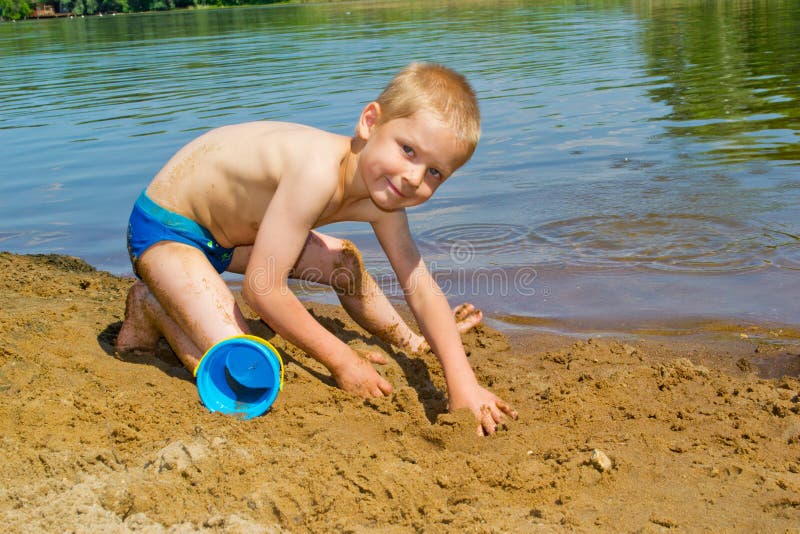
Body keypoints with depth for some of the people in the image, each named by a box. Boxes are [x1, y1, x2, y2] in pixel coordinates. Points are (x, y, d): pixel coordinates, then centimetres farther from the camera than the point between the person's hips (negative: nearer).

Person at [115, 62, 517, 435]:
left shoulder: (380, 201, -10)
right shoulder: (319, 173, -38)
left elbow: (421, 287, -6)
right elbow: (264, 290, -35)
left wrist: (463, 384, -15)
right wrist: (341, 361, -23)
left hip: (229, 228, 8)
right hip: (165, 229, -8)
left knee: (343, 261, 12)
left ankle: (411, 342, 35)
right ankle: (151, 307, 5)